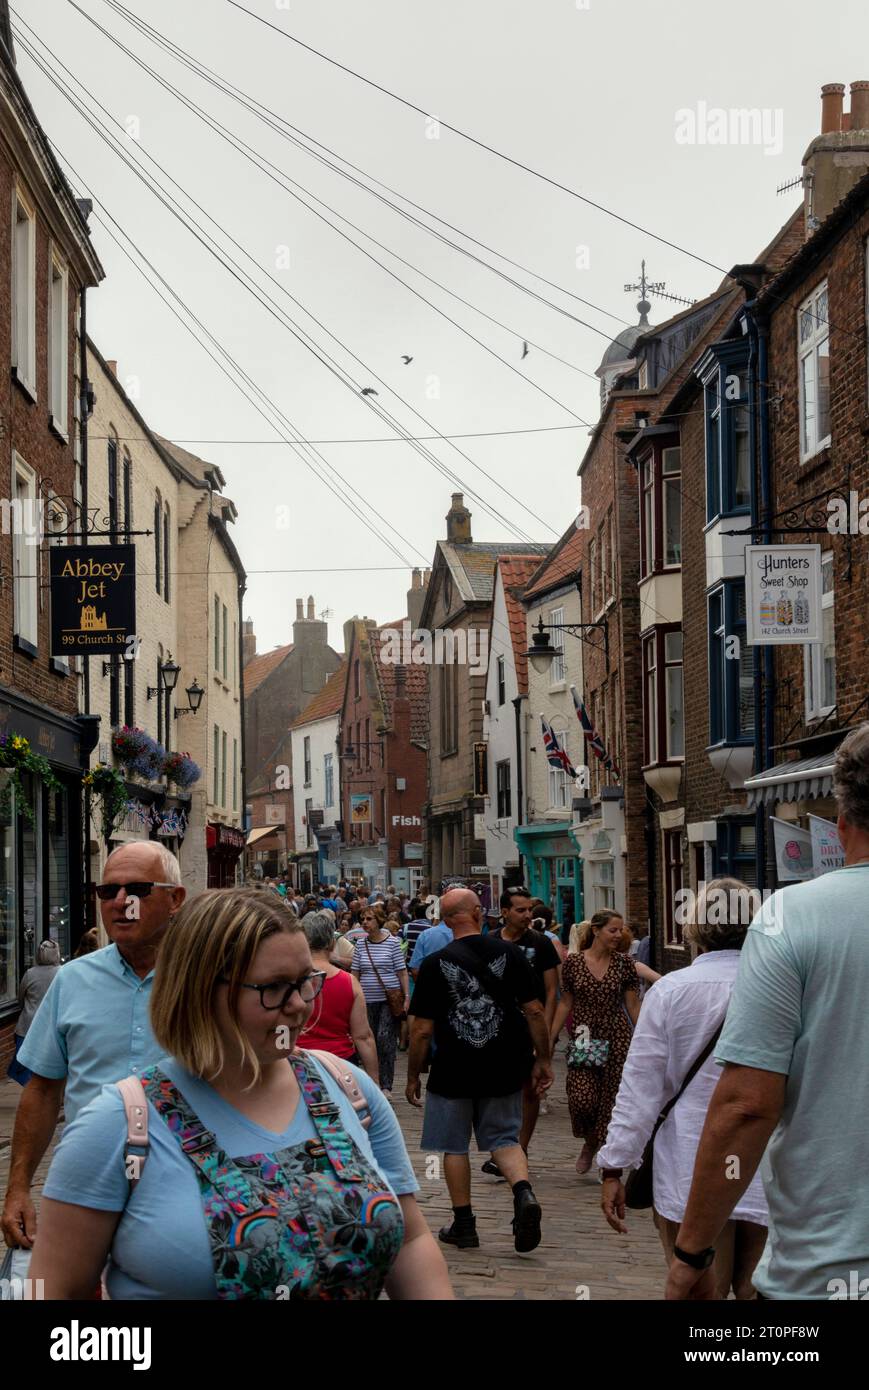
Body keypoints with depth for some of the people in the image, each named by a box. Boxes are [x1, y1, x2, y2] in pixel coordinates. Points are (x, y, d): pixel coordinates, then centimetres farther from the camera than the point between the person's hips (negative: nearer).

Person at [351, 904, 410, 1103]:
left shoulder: (392, 942, -2)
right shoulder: (361, 944, 7)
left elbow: (402, 971, -1)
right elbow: (355, 973, 10)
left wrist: (406, 996, -7)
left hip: (389, 999, -4)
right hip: (368, 1000, 4)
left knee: (385, 1038, -13)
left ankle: (386, 1085, -9)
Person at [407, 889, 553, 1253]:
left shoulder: (435, 964, -10)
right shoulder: (509, 954, -4)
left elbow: (421, 1030, -9)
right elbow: (534, 1011, -3)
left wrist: (413, 1076, 2)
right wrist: (543, 1060, 7)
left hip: (452, 1073, -2)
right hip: (503, 1072, 2)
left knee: (454, 1146, 13)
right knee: (504, 1138, 15)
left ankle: (463, 1225, 17)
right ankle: (524, 1193, -11)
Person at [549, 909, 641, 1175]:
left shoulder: (624, 963, 1)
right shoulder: (573, 962, 1)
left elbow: (633, 1005, 5)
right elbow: (565, 1004, 8)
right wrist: (550, 1040, 6)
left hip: (617, 1040, 0)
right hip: (583, 1040, 0)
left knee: (611, 1102, -1)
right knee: (582, 1098, -15)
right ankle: (589, 1142, 18)